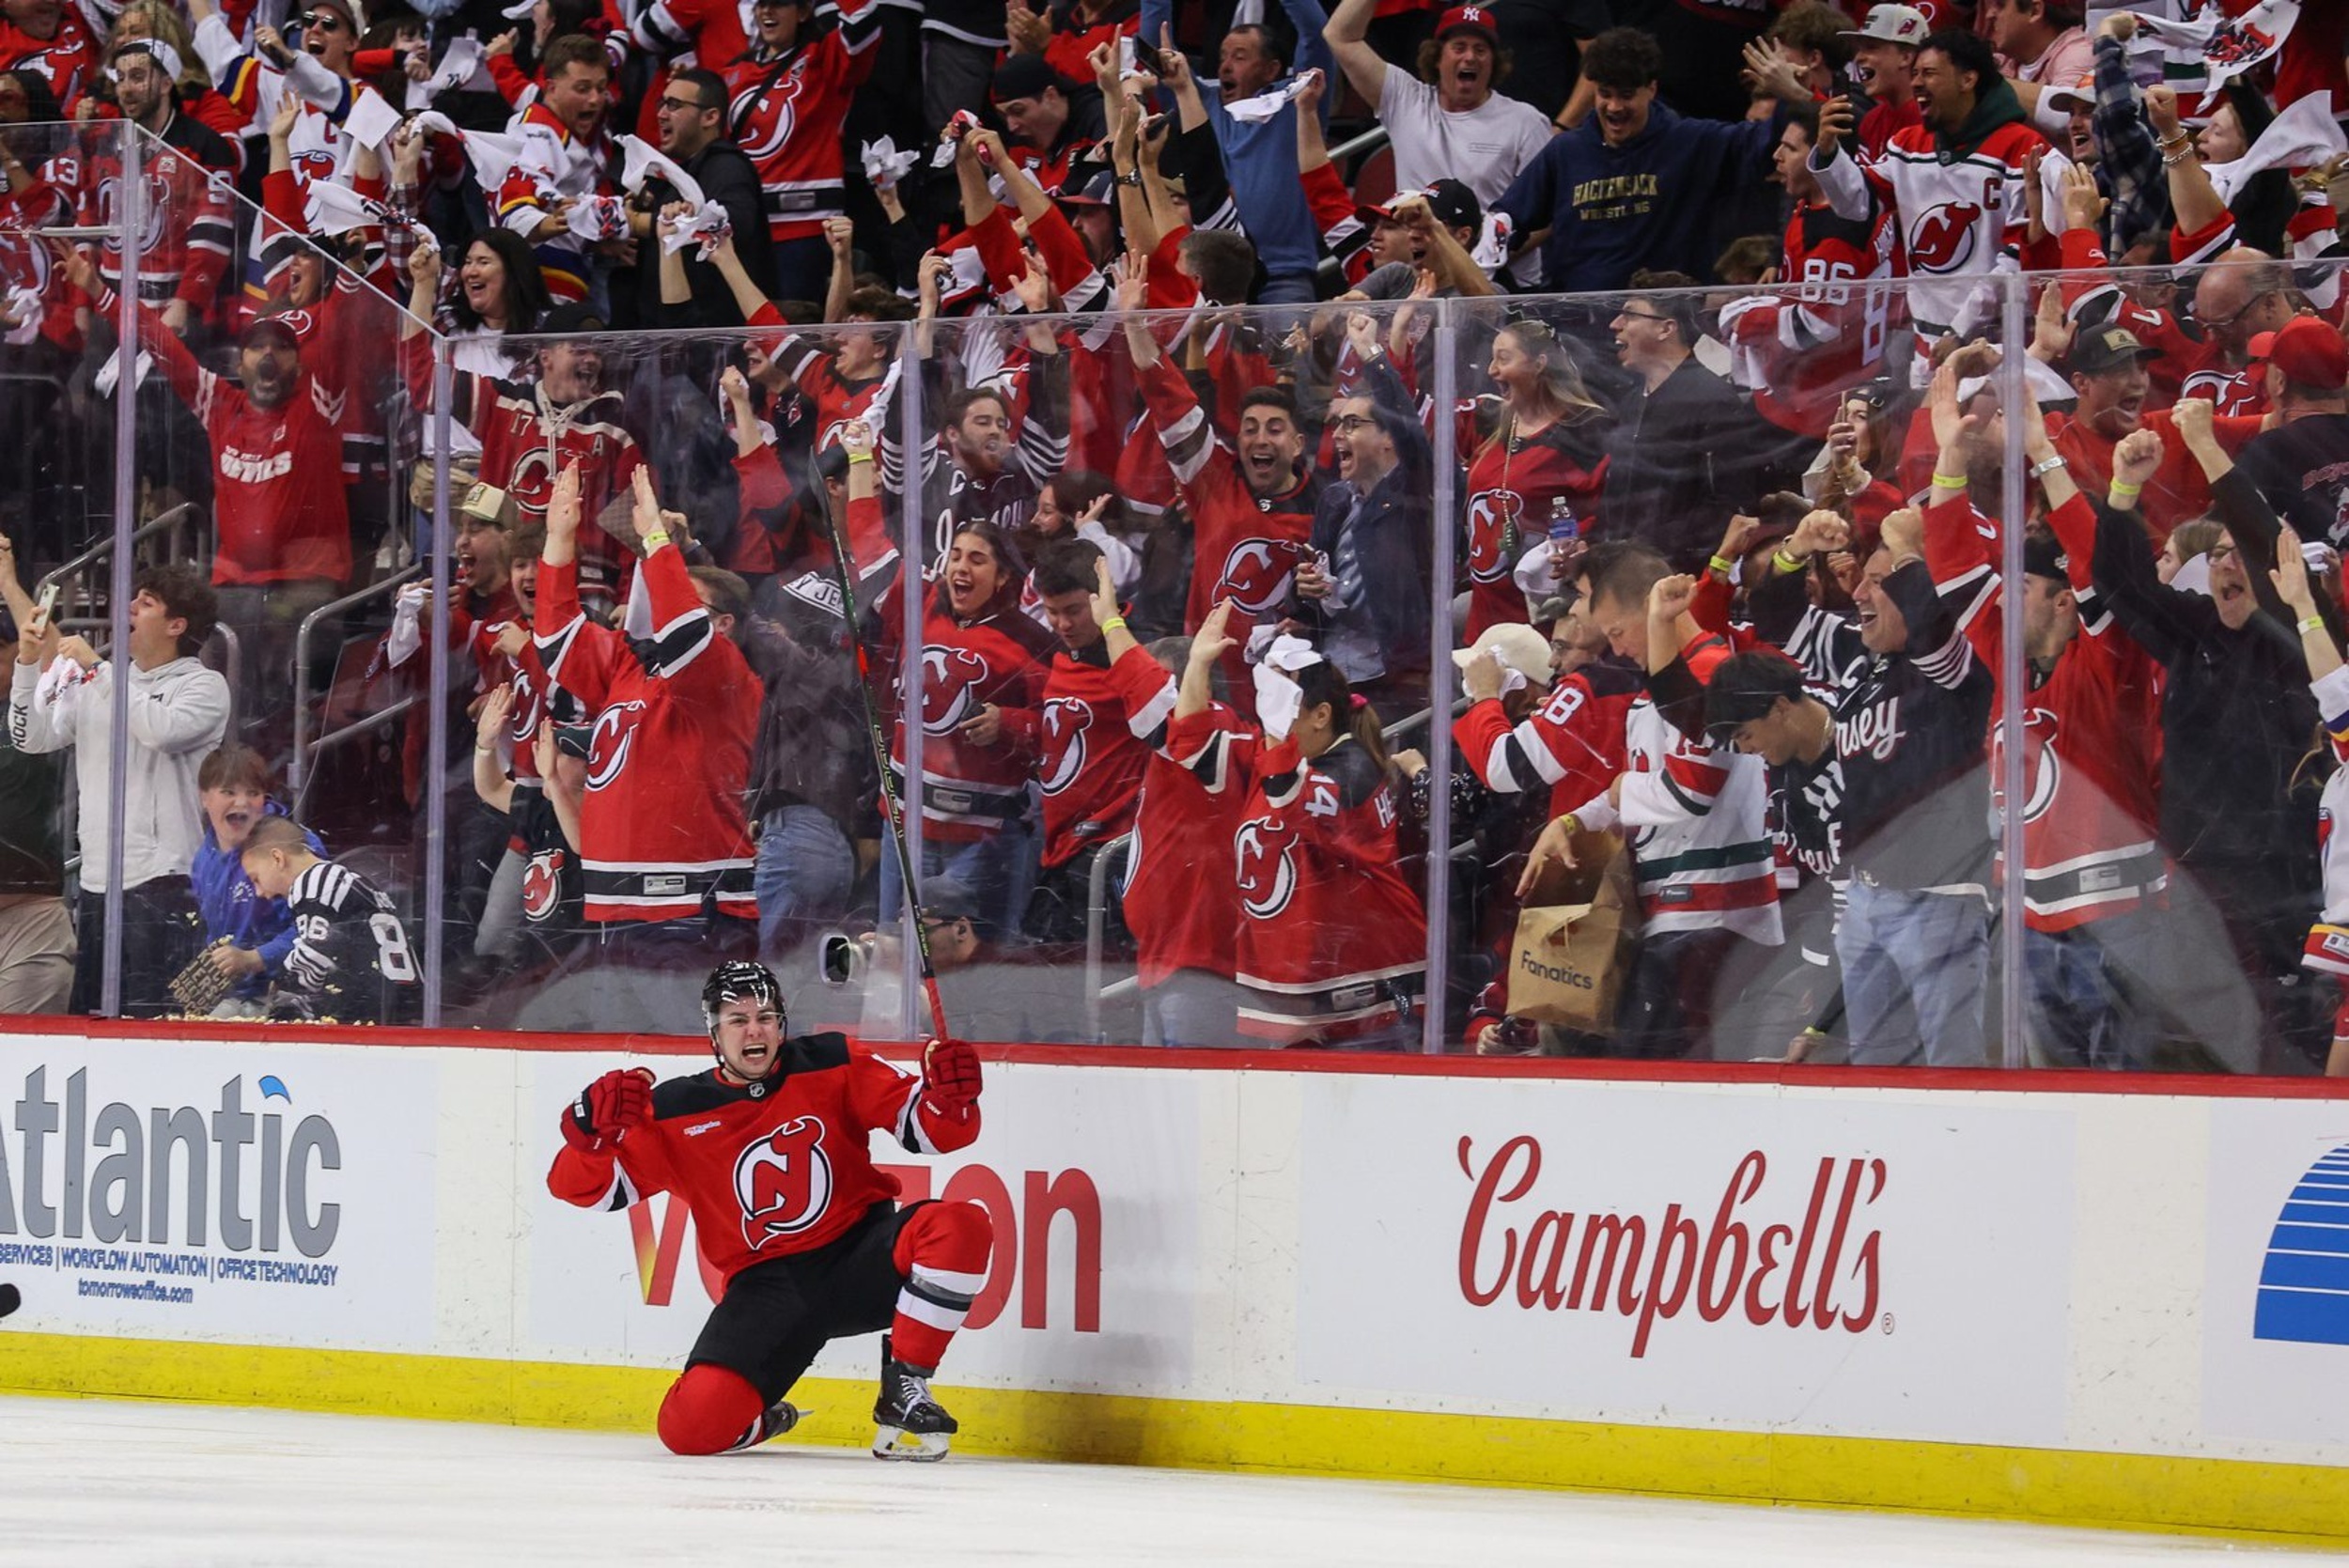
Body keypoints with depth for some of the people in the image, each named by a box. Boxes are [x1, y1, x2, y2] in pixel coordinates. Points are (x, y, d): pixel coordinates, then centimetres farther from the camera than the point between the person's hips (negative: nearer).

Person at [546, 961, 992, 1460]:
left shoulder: (833, 1067, 0)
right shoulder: (676, 1112, -1)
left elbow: (931, 1130, -2)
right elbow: (584, 1187, 0)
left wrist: (950, 1097, -26)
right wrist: (592, 1132, -21)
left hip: (859, 1251, 1)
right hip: (766, 1285, -1)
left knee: (960, 1228, -30)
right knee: (690, 1427, -24)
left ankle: (904, 1390, -12)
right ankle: (758, 1420, 16)